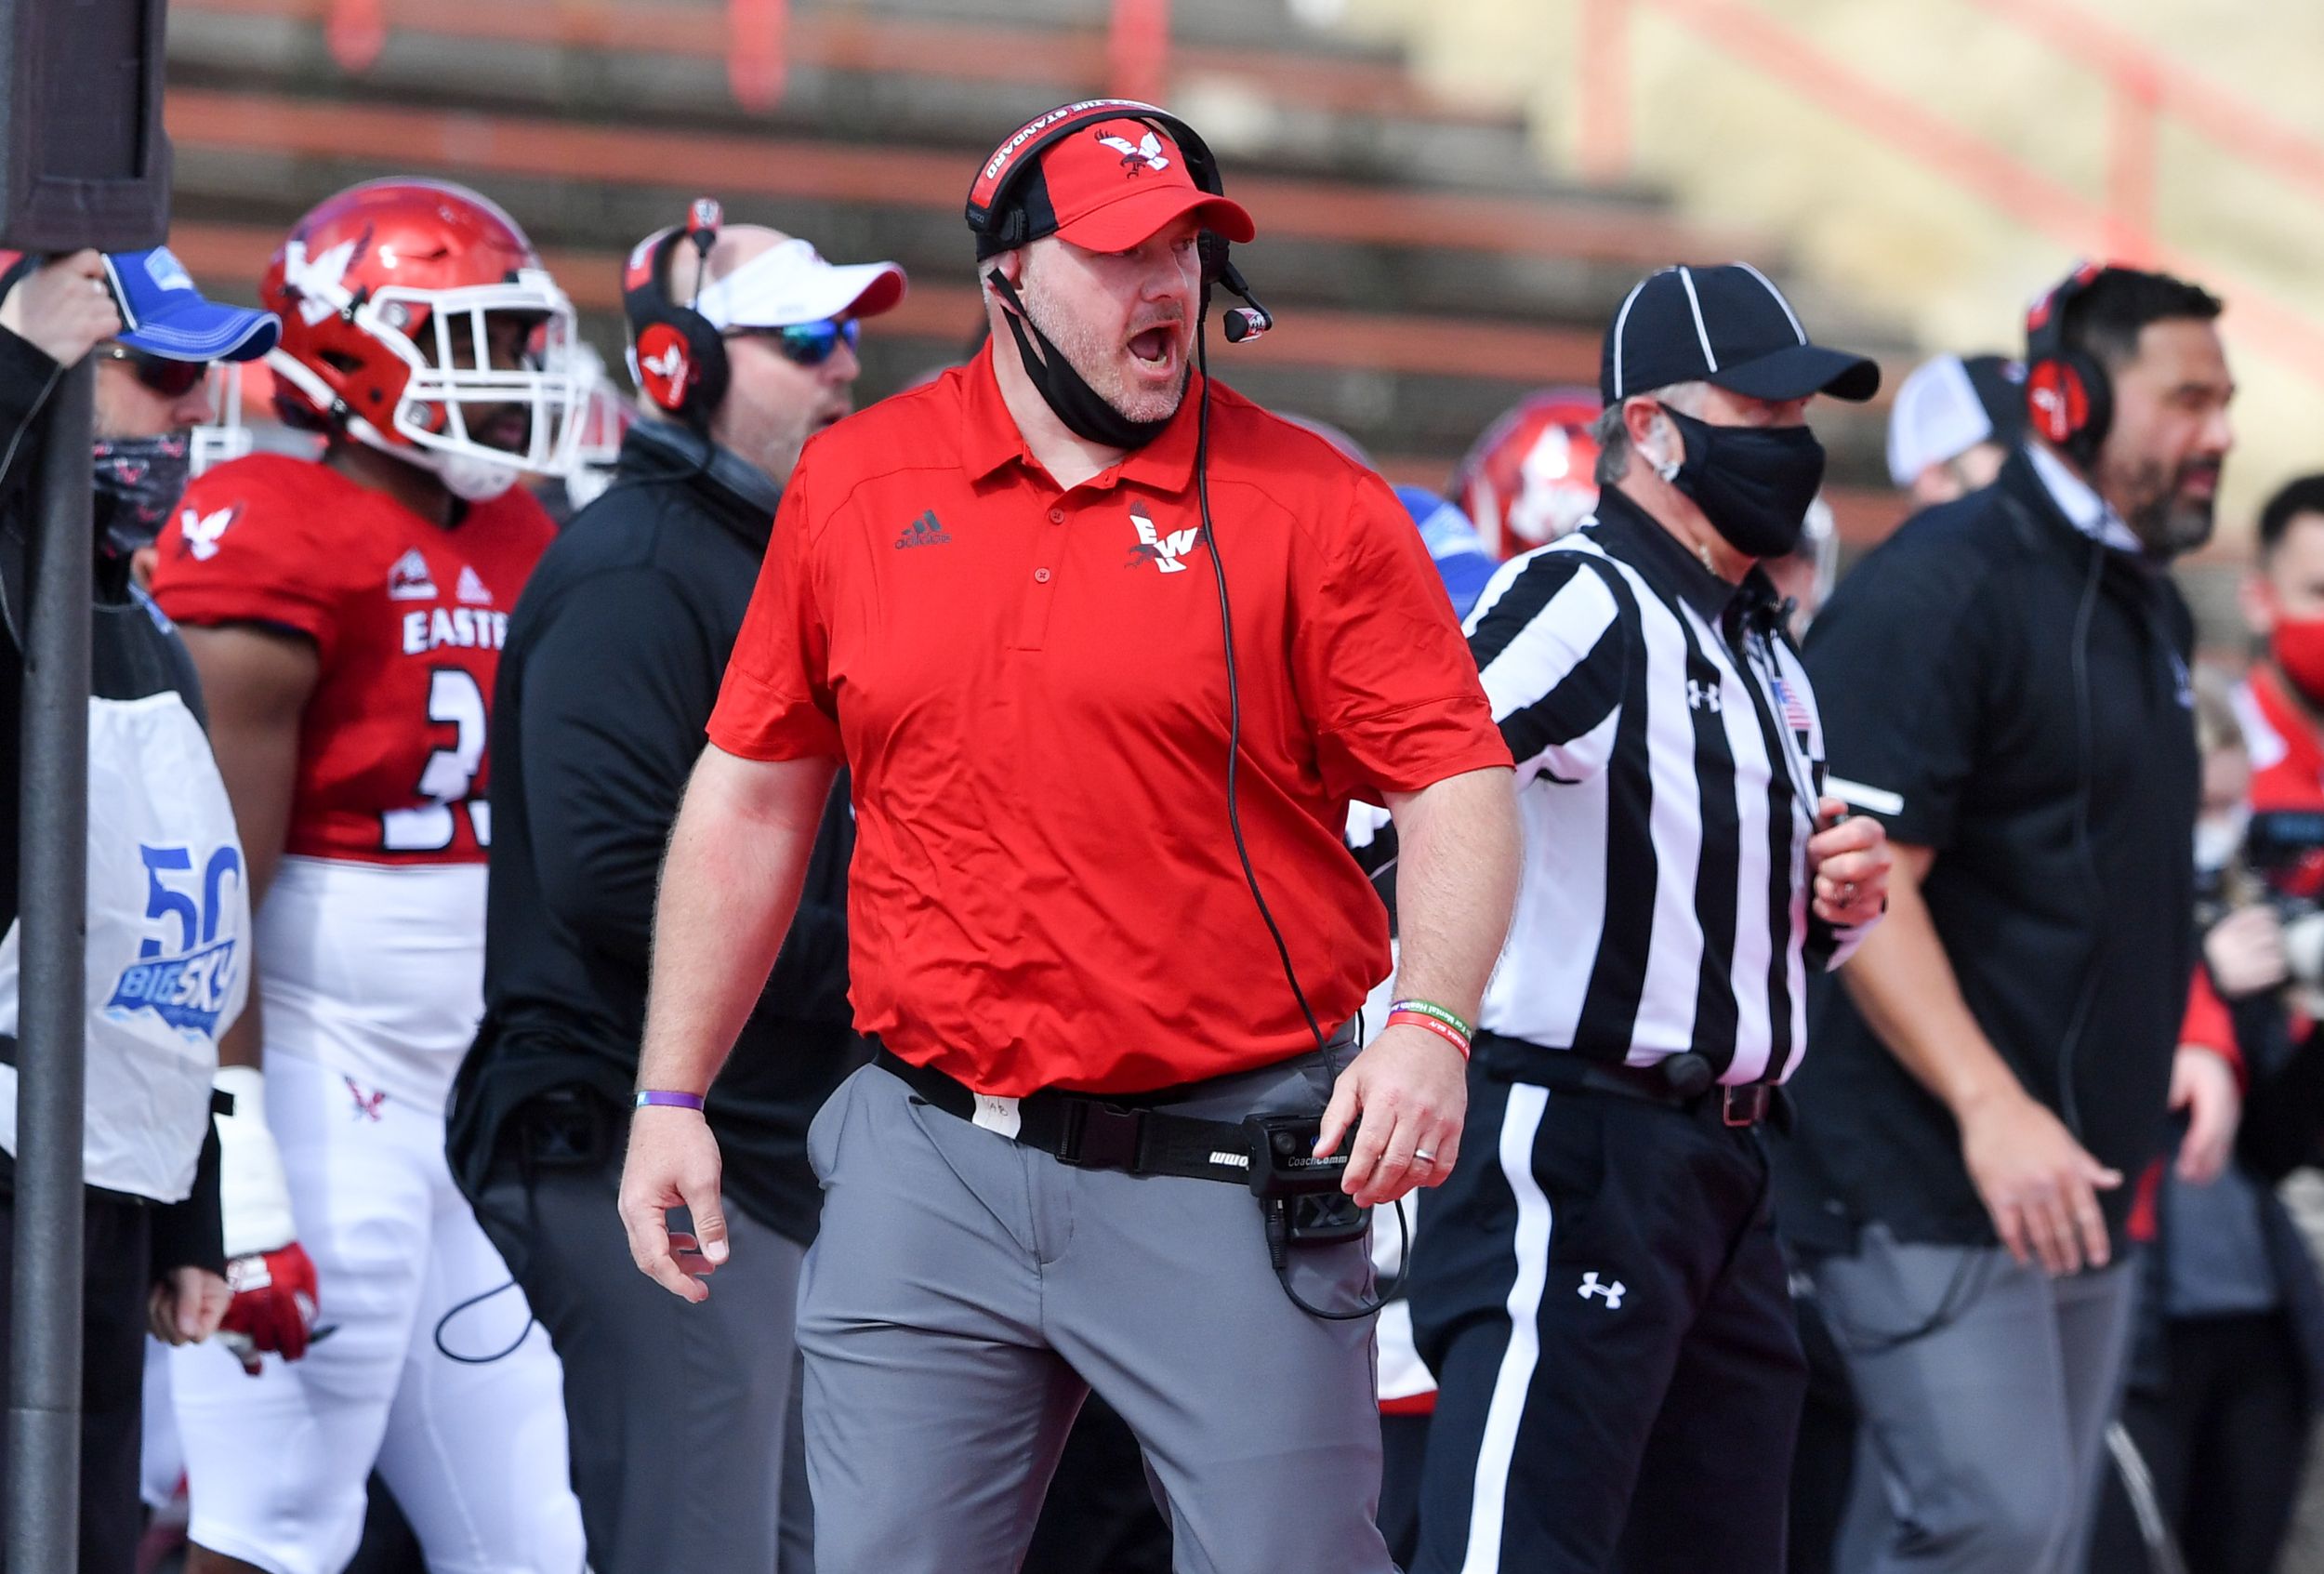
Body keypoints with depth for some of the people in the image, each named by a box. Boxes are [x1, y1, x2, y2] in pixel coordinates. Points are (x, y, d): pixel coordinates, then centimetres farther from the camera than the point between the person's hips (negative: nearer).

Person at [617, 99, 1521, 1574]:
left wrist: (1431, 1027, -21)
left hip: (1225, 1172, -3)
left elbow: (1457, 782, -5)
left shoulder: (1310, 506, -2)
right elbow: (753, 796, 13)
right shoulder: (857, 488, 7)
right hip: (930, 1162, 3)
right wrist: (672, 1096, 12)